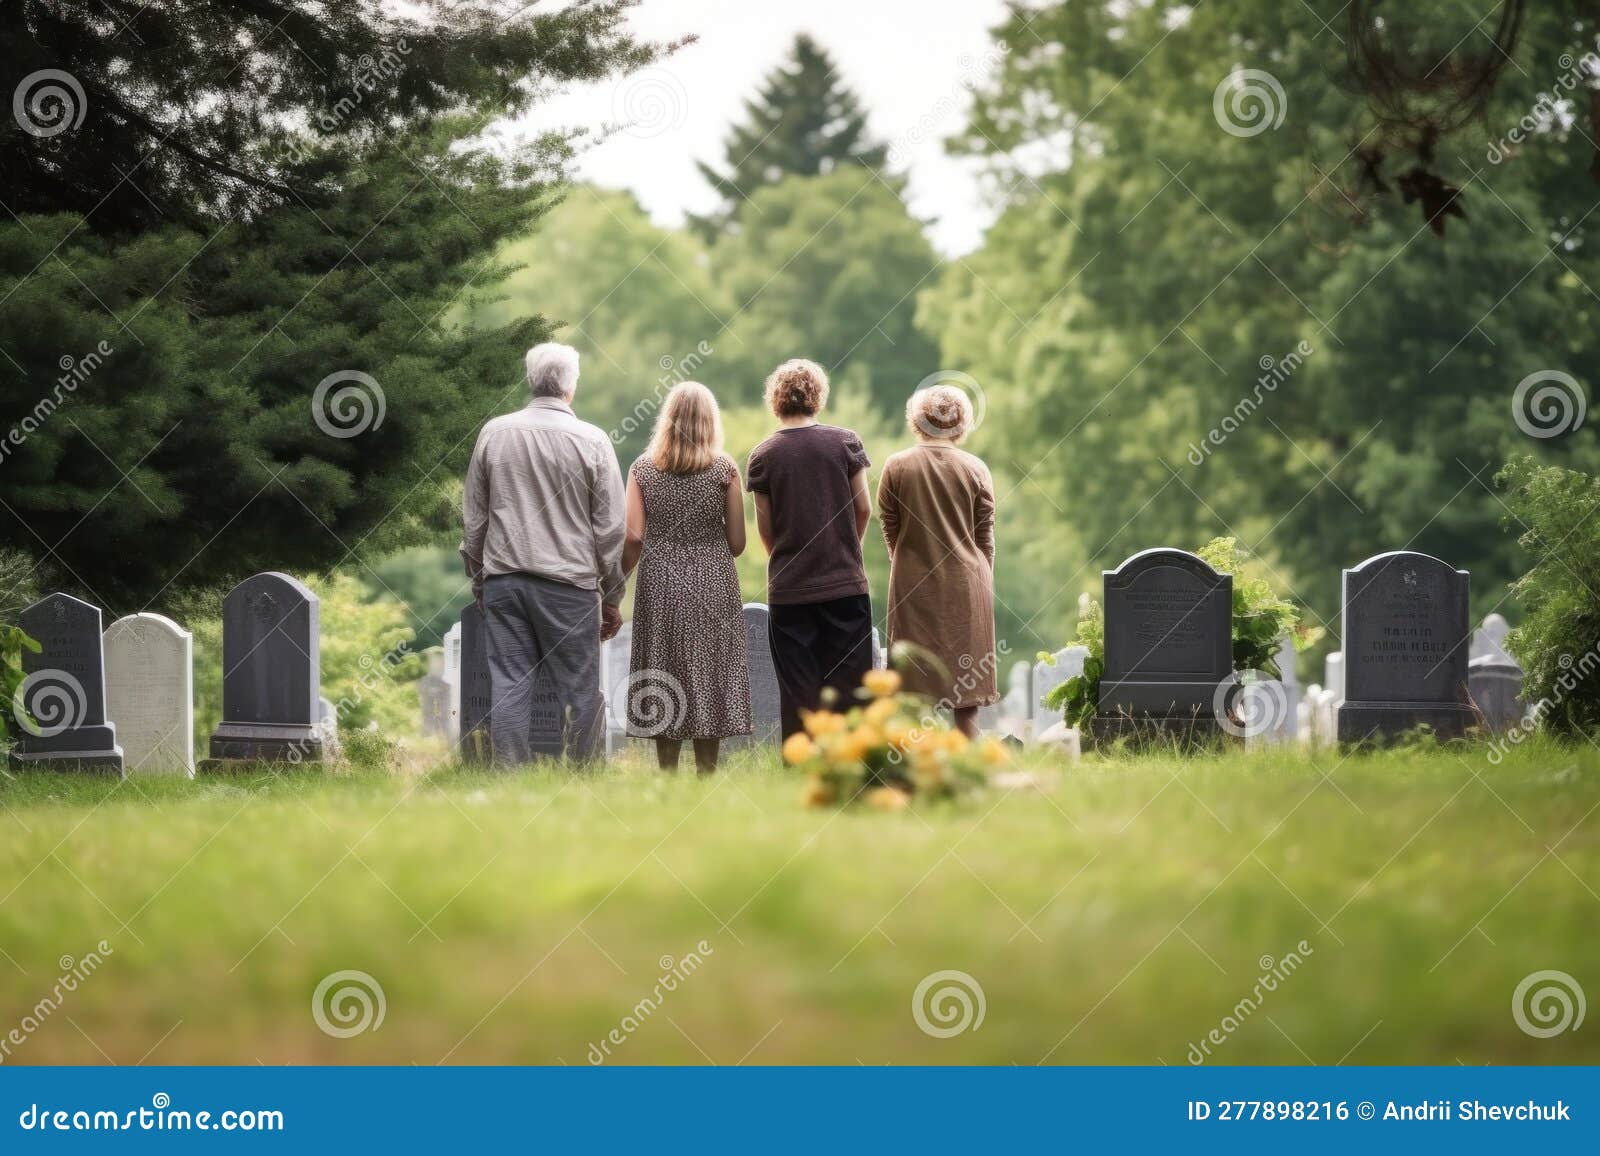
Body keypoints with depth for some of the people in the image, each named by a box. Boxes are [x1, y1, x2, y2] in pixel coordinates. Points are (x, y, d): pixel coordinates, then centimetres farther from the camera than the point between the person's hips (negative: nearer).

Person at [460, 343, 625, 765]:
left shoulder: (494, 433, 5)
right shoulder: (591, 441, -3)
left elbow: (473, 519, 11)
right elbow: (611, 529, 0)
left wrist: (478, 580, 21)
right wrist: (612, 598, 8)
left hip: (503, 578, 3)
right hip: (569, 583, -3)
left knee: (509, 684, 3)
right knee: (577, 688, 1)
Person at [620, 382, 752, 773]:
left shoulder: (643, 469, 0)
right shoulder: (724, 469, -4)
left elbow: (633, 536, -5)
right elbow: (737, 543, -2)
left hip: (660, 583, 1)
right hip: (712, 583, -1)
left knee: (663, 681, 7)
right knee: (709, 678, 4)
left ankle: (667, 773, 6)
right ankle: (706, 770, 1)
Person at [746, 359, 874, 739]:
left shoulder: (763, 456, -2)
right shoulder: (845, 443, -1)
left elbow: (765, 529, 1)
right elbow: (864, 509, 3)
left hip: (789, 589, 0)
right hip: (846, 583, 0)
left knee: (797, 692, 3)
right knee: (847, 684, 3)